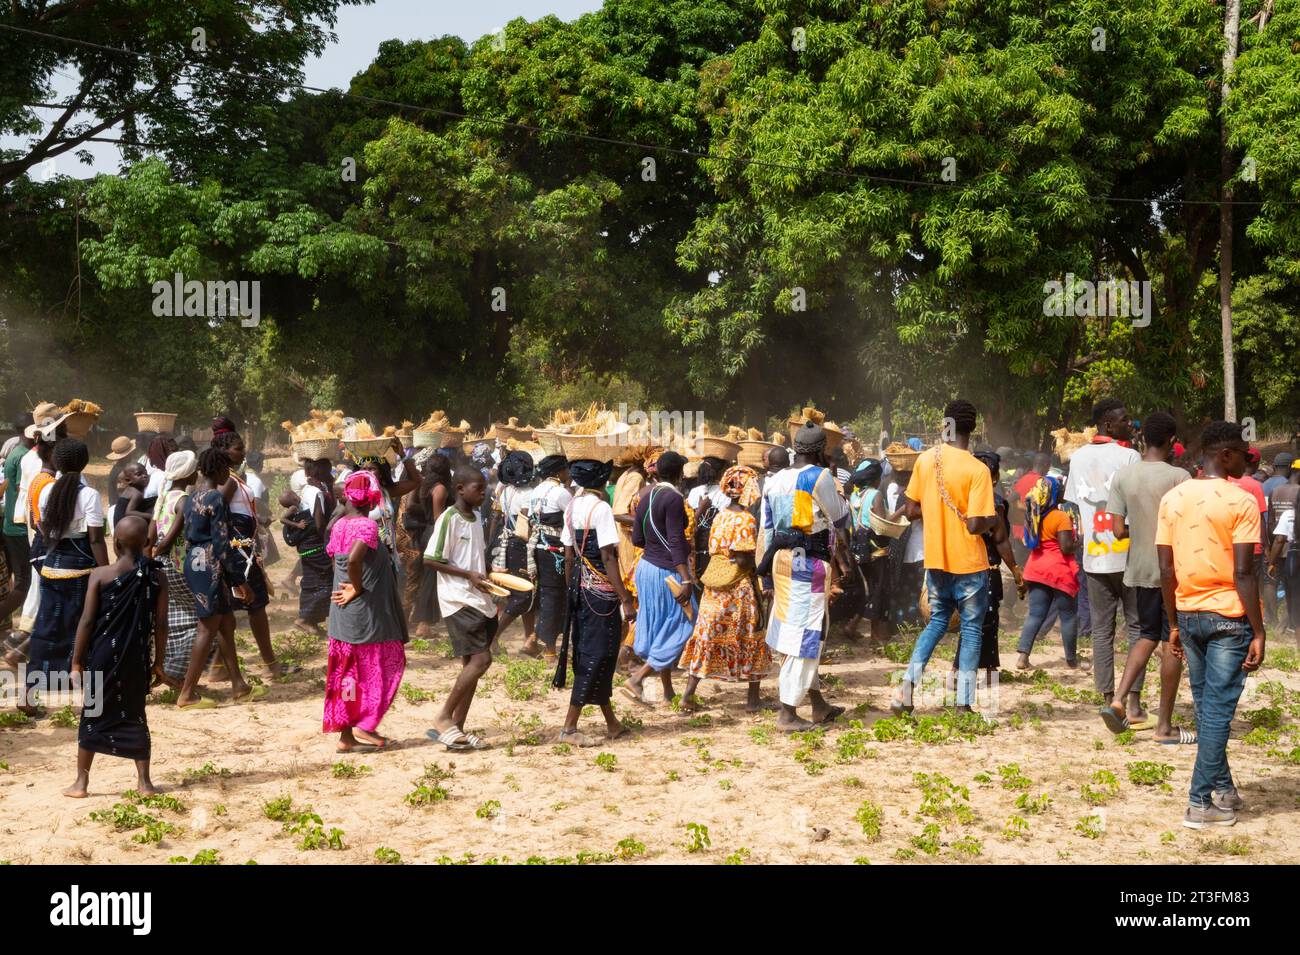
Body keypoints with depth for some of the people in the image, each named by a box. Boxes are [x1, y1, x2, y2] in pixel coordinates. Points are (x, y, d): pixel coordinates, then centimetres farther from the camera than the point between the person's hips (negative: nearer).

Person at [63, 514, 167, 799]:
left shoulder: (100, 575, -9)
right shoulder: (157, 577, -3)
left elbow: (87, 621, -8)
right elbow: (161, 623, -2)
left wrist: (77, 662, -1)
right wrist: (158, 662, 8)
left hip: (104, 655, -2)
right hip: (137, 658, 2)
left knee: (92, 716, 9)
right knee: (135, 716, 13)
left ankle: (81, 782, 14)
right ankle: (144, 782, 12)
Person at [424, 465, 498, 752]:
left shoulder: (476, 518, 12)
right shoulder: (449, 519, -13)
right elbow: (430, 560, -15)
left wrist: (489, 573, 6)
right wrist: (469, 575, -18)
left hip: (478, 599, 9)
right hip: (458, 599, -9)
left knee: (472, 663, 8)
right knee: (481, 658, -15)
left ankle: (456, 727, 14)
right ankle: (443, 719, -5)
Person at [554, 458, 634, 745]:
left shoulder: (572, 506, 6)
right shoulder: (601, 508, -16)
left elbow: (568, 556, 10)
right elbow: (608, 558, -20)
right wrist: (626, 599, -18)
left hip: (581, 589, 8)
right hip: (602, 591, -8)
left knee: (588, 653, 14)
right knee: (596, 656, -2)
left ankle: (612, 723, 26)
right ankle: (569, 727, -2)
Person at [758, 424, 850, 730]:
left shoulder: (774, 481, 11)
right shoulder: (819, 477, -11)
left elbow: (766, 530, 14)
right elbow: (839, 518, -1)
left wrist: (768, 570, 19)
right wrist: (843, 499, 21)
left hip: (781, 559, 8)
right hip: (809, 563, -8)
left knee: (800, 633, 17)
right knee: (806, 635, -4)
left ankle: (817, 704, 28)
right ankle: (788, 714, -4)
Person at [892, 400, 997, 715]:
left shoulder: (925, 460, -2)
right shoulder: (977, 470, -17)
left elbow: (911, 510, 3)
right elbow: (975, 525, -20)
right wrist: (993, 519, 0)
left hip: (935, 560, 5)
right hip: (968, 563, -5)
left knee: (937, 621, 21)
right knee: (971, 630, 9)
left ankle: (906, 688, 6)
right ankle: (963, 704, 8)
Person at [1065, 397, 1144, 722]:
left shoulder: (1078, 458, 9)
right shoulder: (1129, 457, -9)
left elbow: (1075, 504, 11)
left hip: (1094, 557, 5)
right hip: (1129, 555, -5)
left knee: (1101, 630, 8)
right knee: (1137, 627, 3)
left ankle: (1109, 701, 7)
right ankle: (1133, 702, -2)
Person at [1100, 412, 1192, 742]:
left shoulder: (1122, 476, -1)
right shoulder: (1178, 477, -14)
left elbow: (1119, 531, -2)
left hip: (1140, 569, 5)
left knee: (1147, 635, 20)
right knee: (1172, 644, 4)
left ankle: (1118, 699, 2)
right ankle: (1164, 726, 8)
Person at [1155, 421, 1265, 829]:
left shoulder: (1173, 499, 5)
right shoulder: (1241, 501, -12)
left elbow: (1166, 570, 5)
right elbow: (1243, 572, -15)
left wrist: (1174, 623, 13)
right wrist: (1258, 632, -11)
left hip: (1188, 614, 6)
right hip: (1229, 616, -5)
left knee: (1207, 707, 16)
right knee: (1218, 709, -1)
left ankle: (1223, 790, 25)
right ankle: (1200, 802, 0)